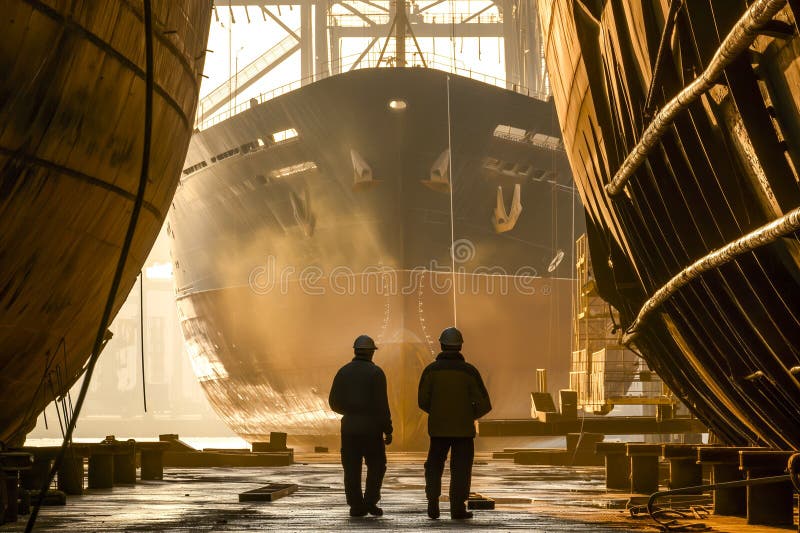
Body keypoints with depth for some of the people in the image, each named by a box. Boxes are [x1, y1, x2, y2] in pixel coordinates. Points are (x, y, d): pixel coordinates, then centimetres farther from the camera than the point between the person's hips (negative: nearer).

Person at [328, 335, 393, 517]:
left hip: (349, 426, 3)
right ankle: (370, 501, -1)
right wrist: (388, 430, -6)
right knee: (376, 466, 11)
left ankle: (356, 506, 3)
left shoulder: (343, 372, 4)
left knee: (352, 468, 8)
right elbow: (382, 404, -12)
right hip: (371, 427, -3)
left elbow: (334, 402, 5)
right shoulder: (376, 372, -7)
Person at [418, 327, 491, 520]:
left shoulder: (431, 370, -5)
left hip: (438, 428, 1)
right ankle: (458, 508, 3)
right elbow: (484, 404, -8)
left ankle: (433, 505, 2)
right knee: (460, 470, 7)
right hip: (463, 429, -1)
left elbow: (423, 401, -3)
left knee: (434, 468, 14)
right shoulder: (469, 371, -7)